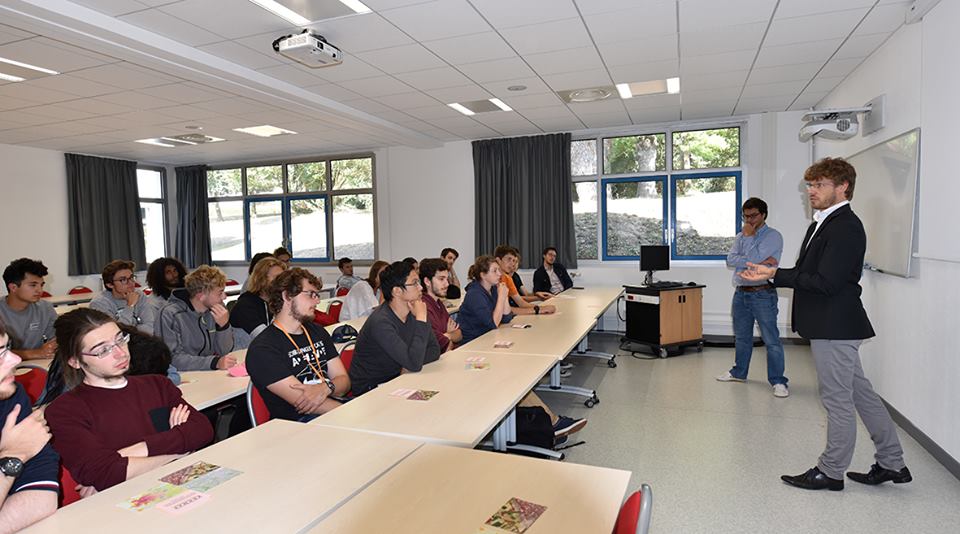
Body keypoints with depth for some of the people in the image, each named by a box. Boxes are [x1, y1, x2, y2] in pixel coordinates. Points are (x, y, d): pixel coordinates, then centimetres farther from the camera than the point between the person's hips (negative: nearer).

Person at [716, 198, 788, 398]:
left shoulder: (773, 236, -5)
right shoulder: (741, 236, 12)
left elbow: (754, 258, -18)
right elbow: (730, 260, -3)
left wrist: (749, 236, -7)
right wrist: (759, 261, -13)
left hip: (763, 294, -6)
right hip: (741, 293, 6)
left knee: (771, 339, -5)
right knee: (741, 337, 17)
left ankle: (778, 381, 3)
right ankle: (739, 372, 30)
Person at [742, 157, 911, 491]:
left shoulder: (845, 228, -17)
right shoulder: (822, 224, 14)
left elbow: (826, 282, -23)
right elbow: (807, 274, 13)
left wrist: (776, 274, -18)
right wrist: (770, 275, -1)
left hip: (835, 326, -10)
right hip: (831, 326, 10)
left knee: (837, 400, 3)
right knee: (860, 393, 18)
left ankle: (831, 472, 18)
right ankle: (891, 464, 32)